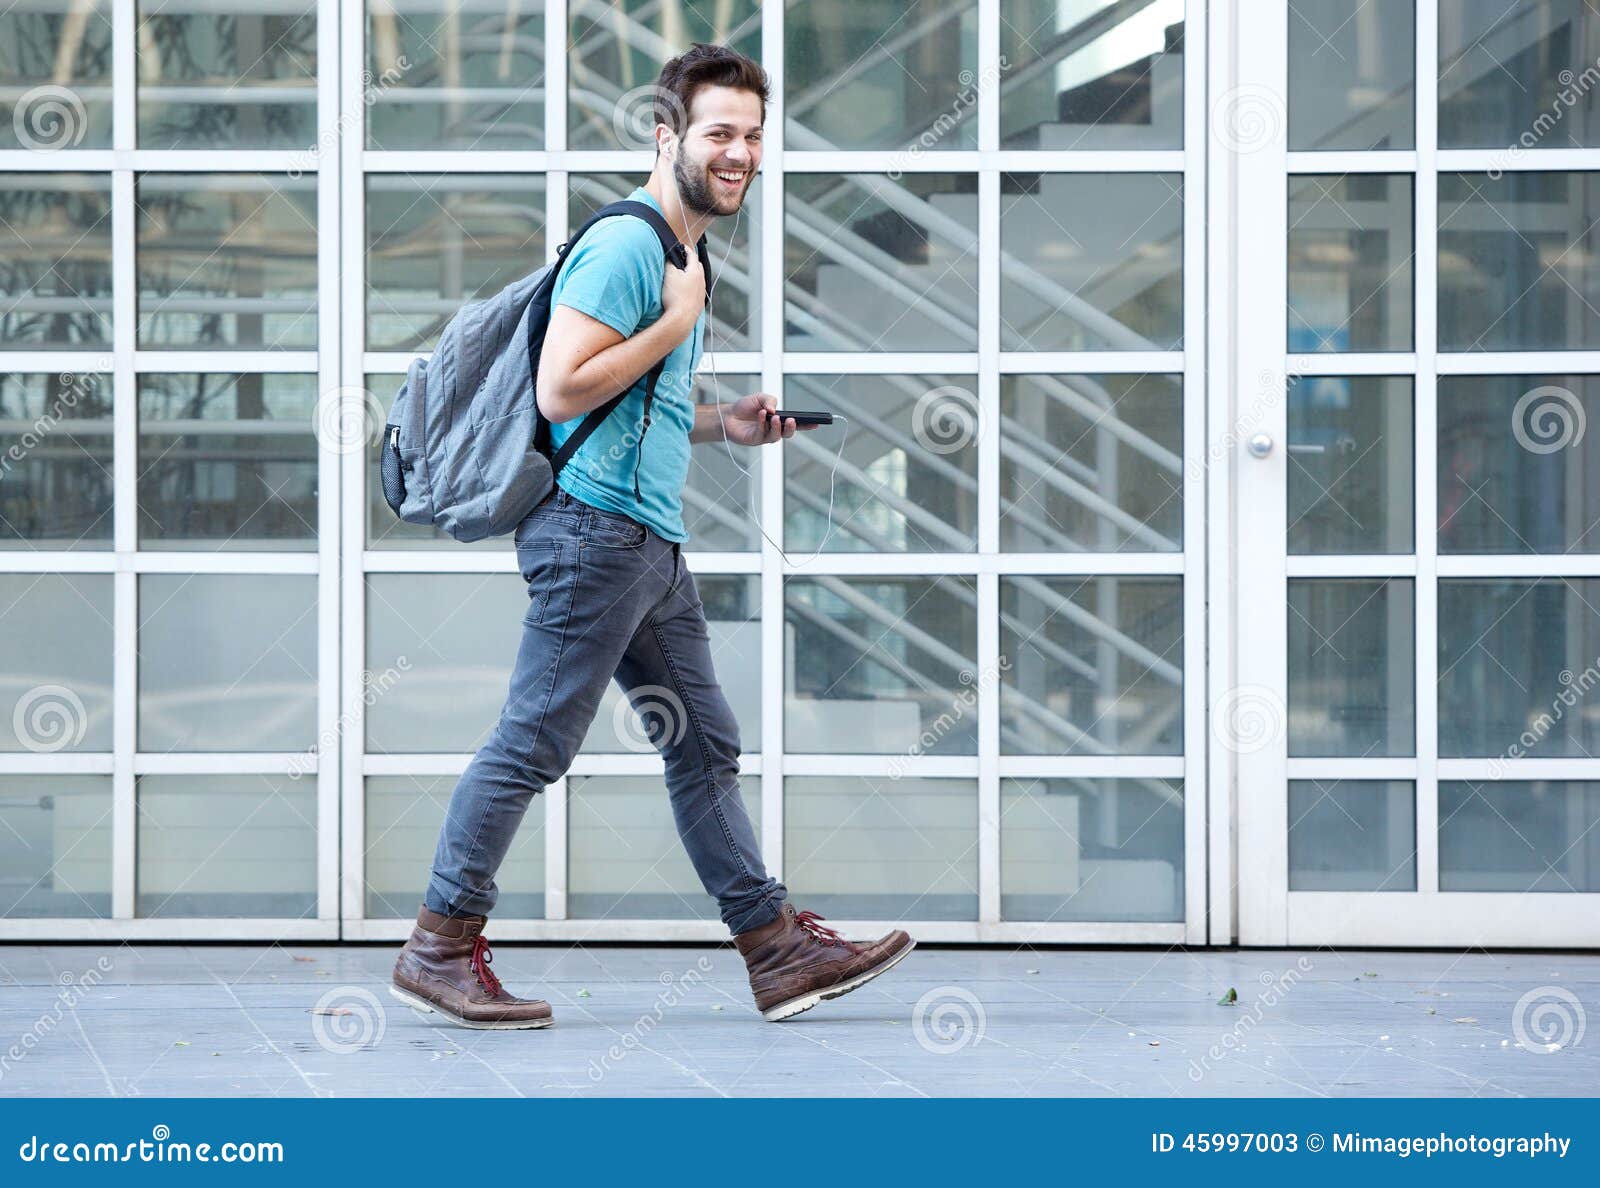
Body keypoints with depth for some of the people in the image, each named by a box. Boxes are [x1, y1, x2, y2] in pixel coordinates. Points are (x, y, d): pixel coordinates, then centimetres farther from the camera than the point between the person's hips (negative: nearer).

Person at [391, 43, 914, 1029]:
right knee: (534, 744, -6)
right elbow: (562, 392, -21)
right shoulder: (624, 245, -12)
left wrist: (725, 423, 14)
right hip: (596, 527, -10)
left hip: (653, 540, 10)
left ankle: (778, 949, 13)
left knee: (705, 745, 10)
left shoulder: (681, 254, 20)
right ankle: (439, 949, 0)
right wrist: (677, 322, -14)